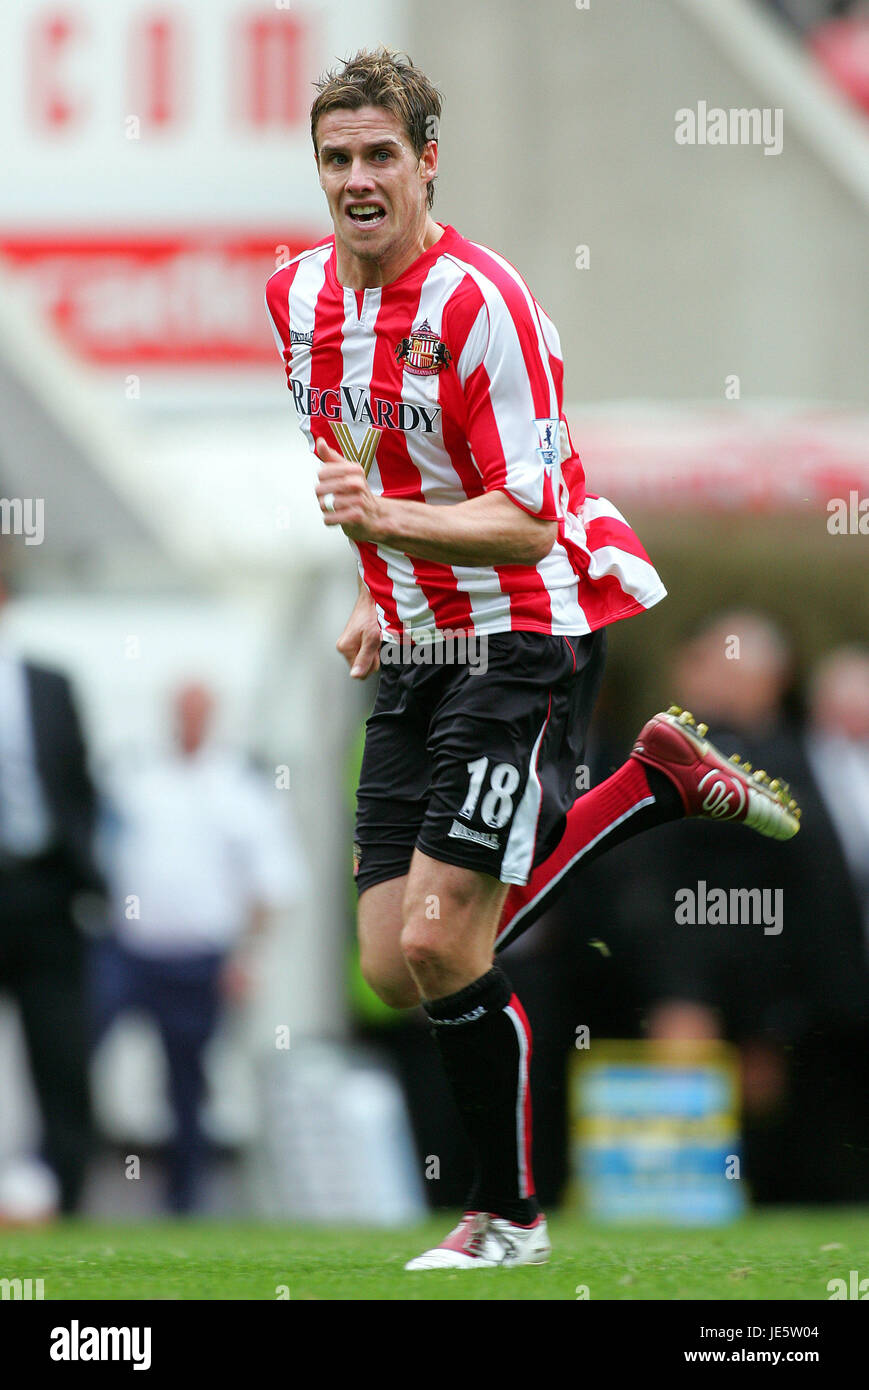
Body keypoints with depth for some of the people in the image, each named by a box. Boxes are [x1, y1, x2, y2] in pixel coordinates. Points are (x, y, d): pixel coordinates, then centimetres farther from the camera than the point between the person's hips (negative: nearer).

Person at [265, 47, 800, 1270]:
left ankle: (509, 1215, 4)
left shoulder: (479, 305, -20)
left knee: (442, 946, -15)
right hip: (419, 653, 8)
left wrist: (389, 522, -35)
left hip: (532, 634, -8)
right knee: (397, 969, 3)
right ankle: (658, 782, 20)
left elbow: (528, 522, -22)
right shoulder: (299, 296, 4)